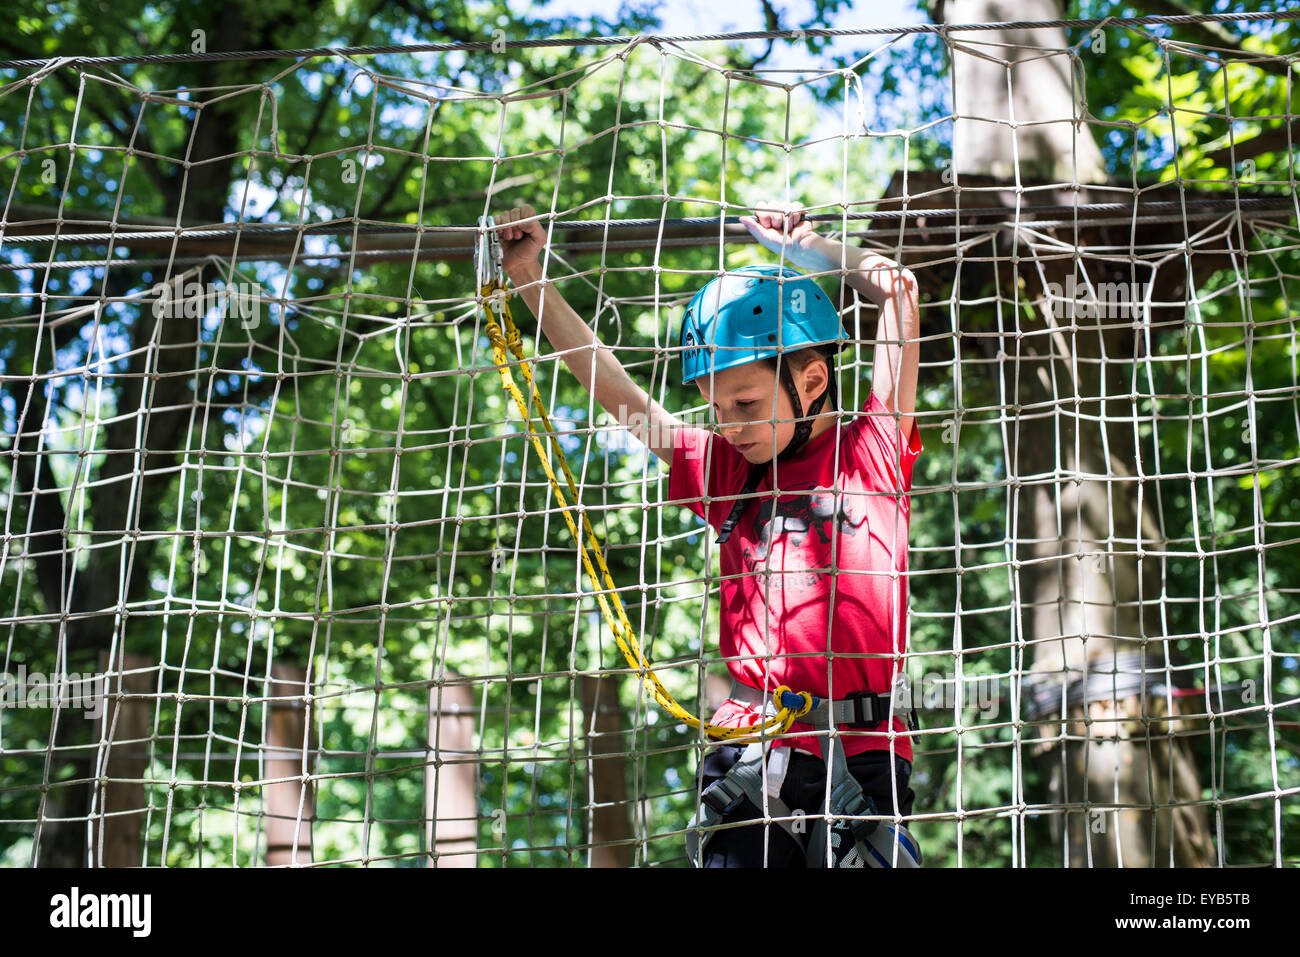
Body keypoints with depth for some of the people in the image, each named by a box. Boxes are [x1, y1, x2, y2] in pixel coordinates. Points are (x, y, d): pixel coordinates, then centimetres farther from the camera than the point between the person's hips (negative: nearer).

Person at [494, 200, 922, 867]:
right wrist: (527, 279, 16)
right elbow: (615, 390, 17)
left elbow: (899, 292, 0)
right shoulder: (725, 473, 14)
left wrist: (810, 247, 13)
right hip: (748, 755, 3)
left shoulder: (871, 452, 4)